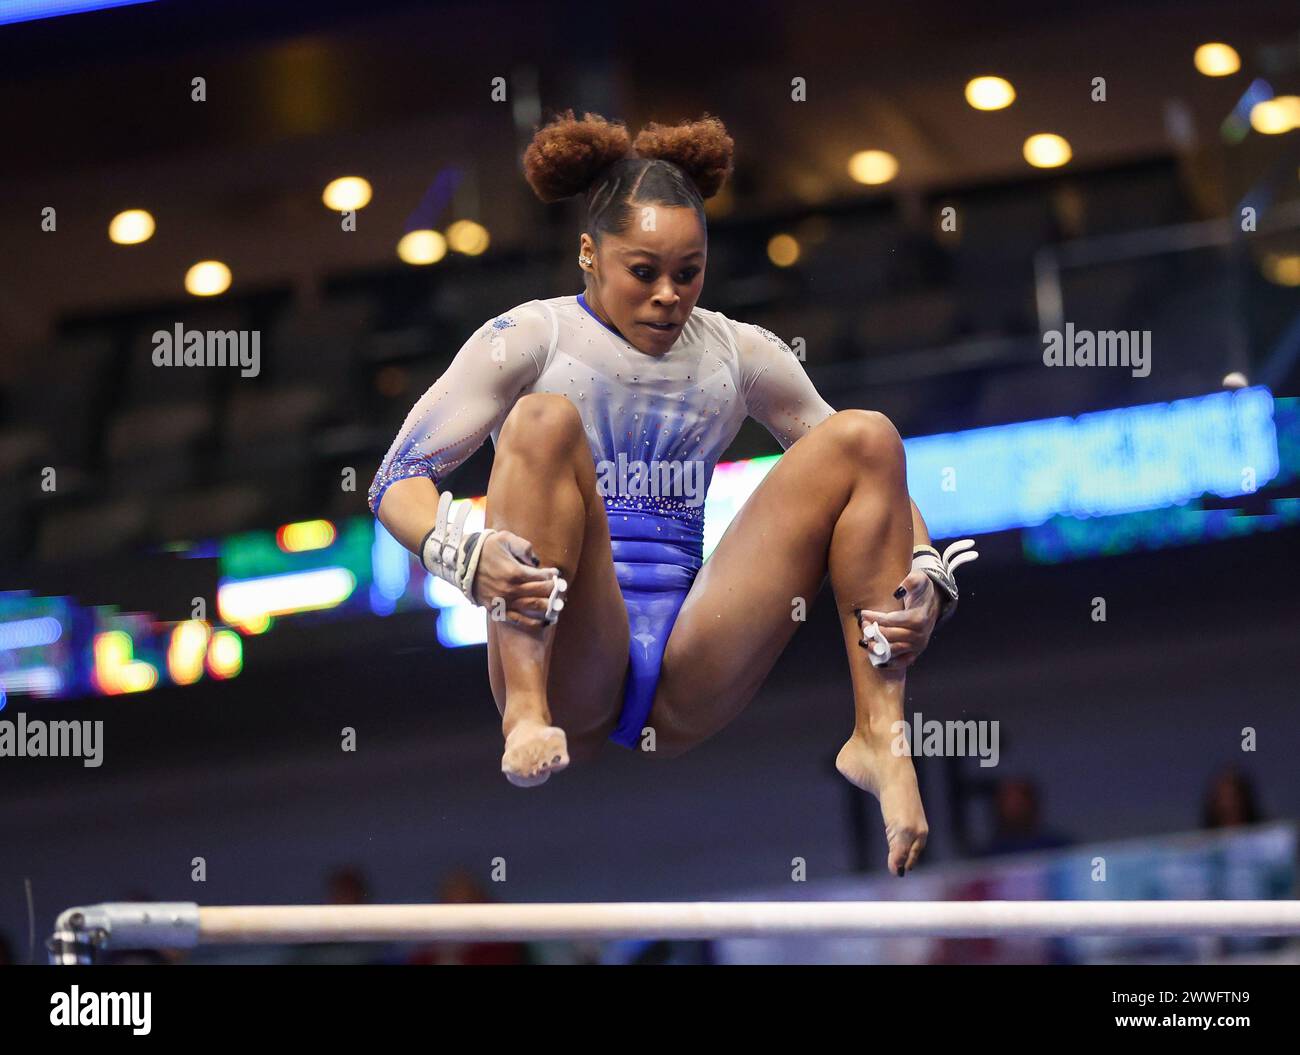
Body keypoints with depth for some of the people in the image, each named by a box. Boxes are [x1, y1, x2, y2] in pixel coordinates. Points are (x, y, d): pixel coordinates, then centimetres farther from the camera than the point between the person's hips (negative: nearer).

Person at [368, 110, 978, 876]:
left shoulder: (737, 355, 15)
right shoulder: (530, 342, 5)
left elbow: (866, 470, 16)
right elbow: (398, 479, -5)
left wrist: (923, 583, -5)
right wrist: (469, 555, -28)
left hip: (688, 684, 3)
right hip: (569, 665, -3)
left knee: (866, 436, -6)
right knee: (544, 419, -25)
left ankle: (880, 736, -18)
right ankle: (528, 714, -39)